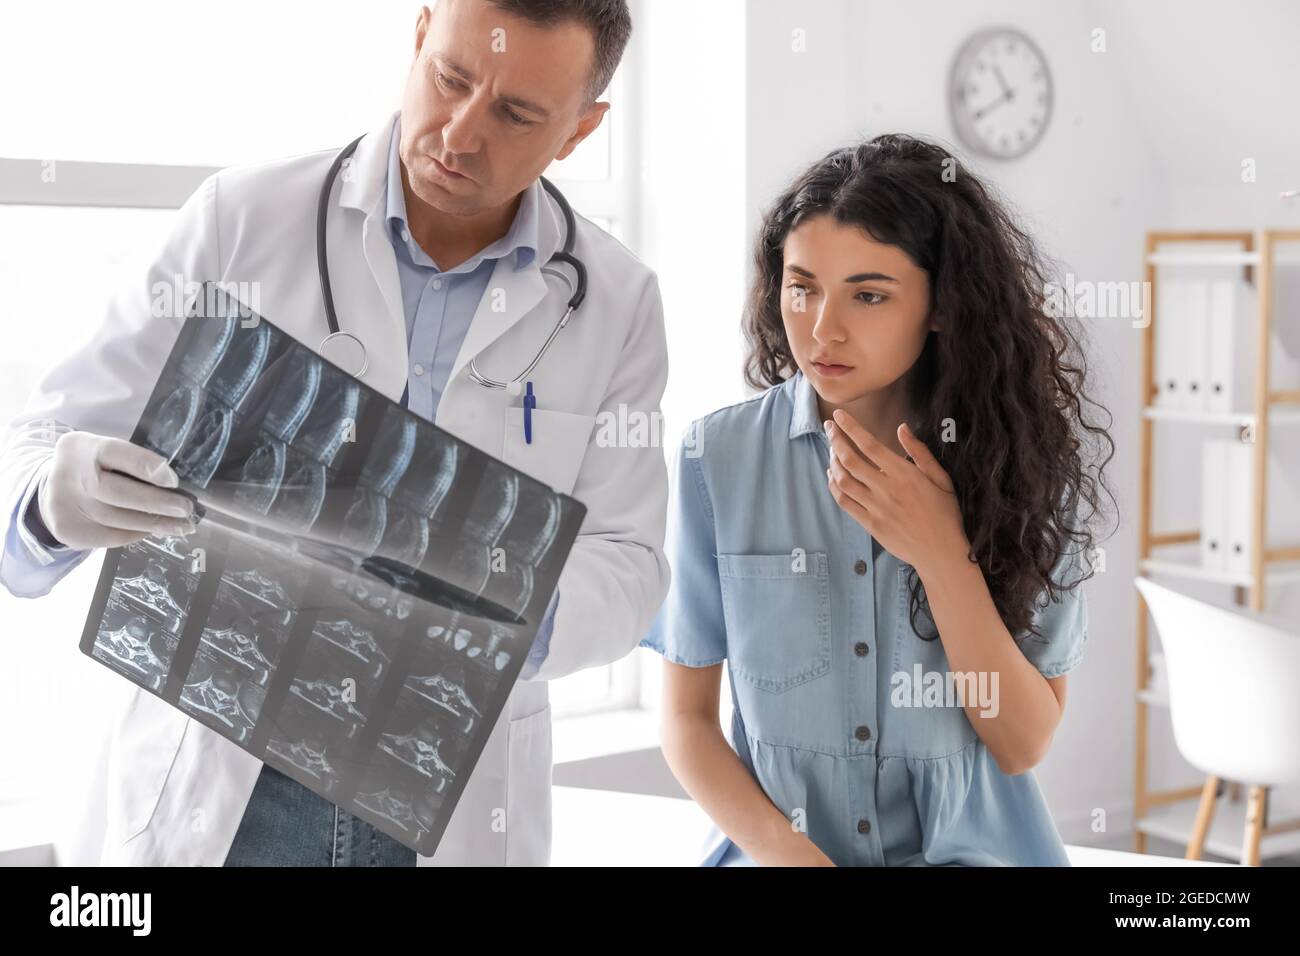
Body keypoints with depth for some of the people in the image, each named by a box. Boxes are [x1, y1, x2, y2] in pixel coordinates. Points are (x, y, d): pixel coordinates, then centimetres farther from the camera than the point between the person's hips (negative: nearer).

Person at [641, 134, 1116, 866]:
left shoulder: (1024, 457, -3)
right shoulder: (719, 457, -3)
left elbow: (1024, 743, -3)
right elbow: (687, 716, 2)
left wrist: (943, 556, -14)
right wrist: (780, 847, -13)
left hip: (969, 848, 0)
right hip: (774, 842, 0)